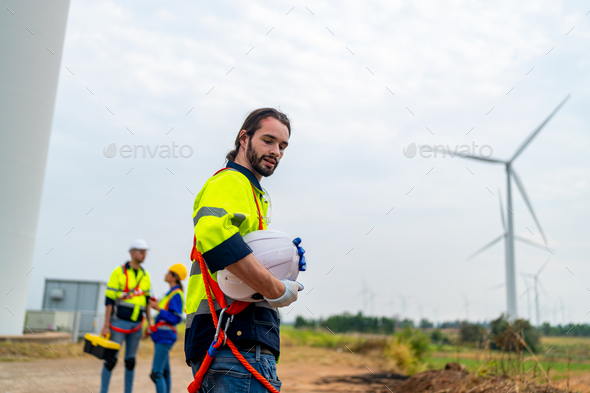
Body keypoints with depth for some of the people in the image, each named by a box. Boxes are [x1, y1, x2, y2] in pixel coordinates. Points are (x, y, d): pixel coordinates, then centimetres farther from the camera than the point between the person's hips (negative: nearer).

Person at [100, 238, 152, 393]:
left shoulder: (145, 276, 10)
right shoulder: (119, 272, -6)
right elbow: (109, 300, -8)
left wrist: (149, 323, 9)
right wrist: (106, 325, -11)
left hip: (136, 325, 5)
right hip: (119, 322, -5)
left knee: (130, 361, 9)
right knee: (111, 360, -3)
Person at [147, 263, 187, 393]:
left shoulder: (176, 295, -13)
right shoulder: (171, 293, 14)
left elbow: (176, 318, -20)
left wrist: (158, 308, -20)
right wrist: (156, 304, 15)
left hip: (165, 337, -10)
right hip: (161, 336, 10)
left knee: (156, 373, -13)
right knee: (164, 372, 13)